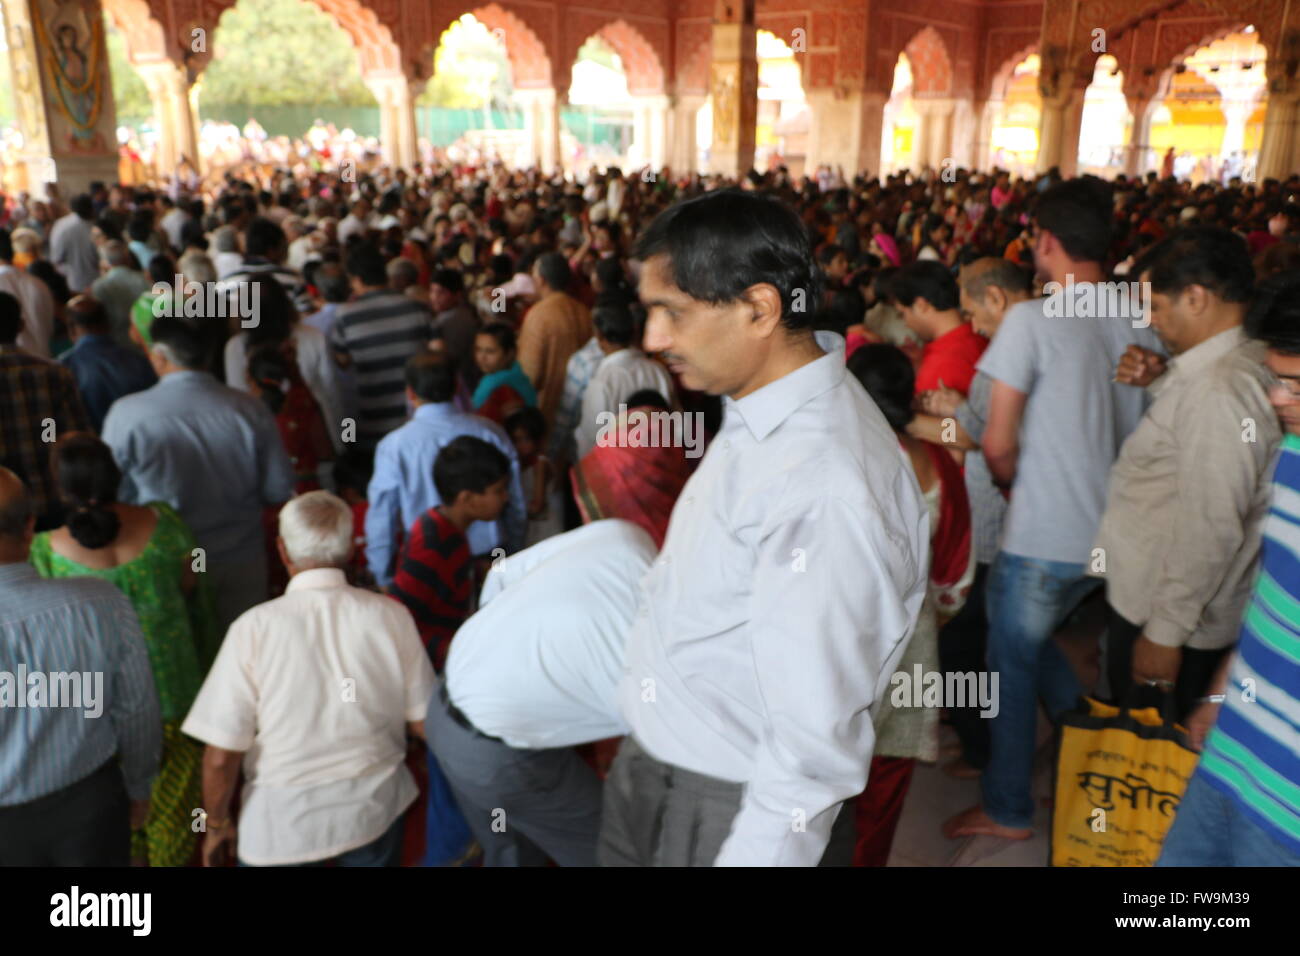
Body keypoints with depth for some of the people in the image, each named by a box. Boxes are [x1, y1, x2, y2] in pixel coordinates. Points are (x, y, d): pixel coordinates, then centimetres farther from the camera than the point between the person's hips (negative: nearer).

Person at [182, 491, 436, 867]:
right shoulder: (392, 616, -13)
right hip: (376, 808, 1)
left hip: (284, 821, -1)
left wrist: (217, 824, 4)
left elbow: (221, 756, -15)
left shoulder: (255, 628, -18)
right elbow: (423, 721, -5)